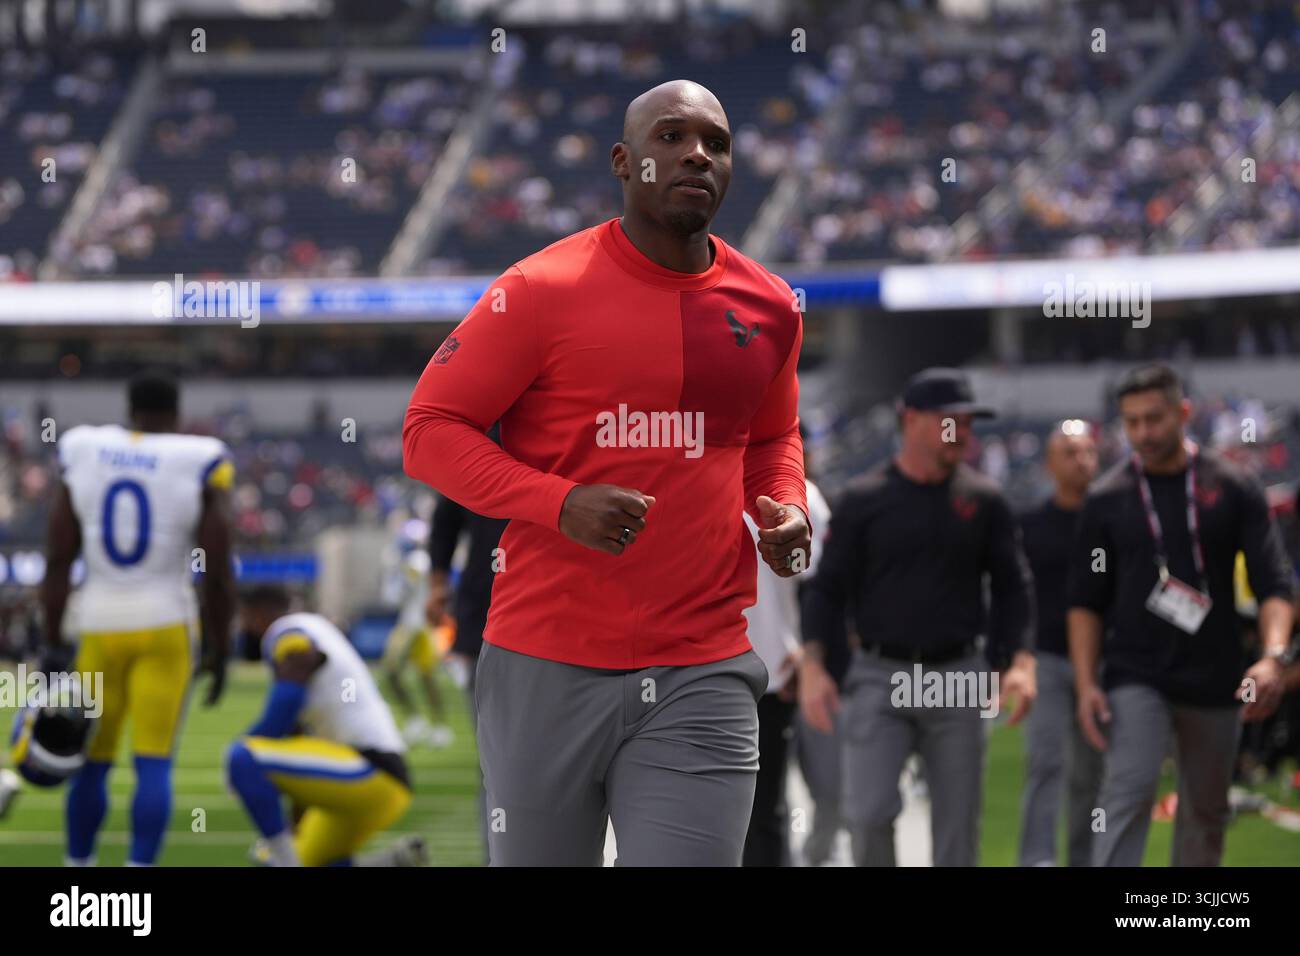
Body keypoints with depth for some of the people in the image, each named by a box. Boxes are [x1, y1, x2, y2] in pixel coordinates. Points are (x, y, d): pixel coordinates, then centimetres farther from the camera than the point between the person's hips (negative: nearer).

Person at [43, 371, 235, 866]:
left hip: (99, 625, 2)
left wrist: (53, 641, 5)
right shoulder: (197, 468, -7)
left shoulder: (83, 455, 0)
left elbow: (59, 559, 0)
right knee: (154, 764, -2)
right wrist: (219, 651, 5)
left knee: (93, 763, 14)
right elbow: (218, 573, -6)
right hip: (165, 624, -2)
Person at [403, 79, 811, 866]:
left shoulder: (770, 306, 10)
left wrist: (785, 508, 5)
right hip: (546, 673, -2)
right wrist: (560, 504, -18)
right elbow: (431, 429, -4)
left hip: (702, 681, 3)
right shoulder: (543, 291, -5)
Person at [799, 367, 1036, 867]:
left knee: (957, 825, 2)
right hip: (879, 677, -2)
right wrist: (813, 666, -10)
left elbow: (1013, 586, 9)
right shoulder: (864, 499, 1)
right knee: (867, 811, -14)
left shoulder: (984, 500, 7)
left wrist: (1019, 661, -5)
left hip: (956, 678, 2)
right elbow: (827, 587, 2)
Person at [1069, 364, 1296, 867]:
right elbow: (1086, 601, 5)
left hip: (1214, 683, 1)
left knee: (1206, 812, 10)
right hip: (1136, 679, -1)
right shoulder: (1107, 499, 2)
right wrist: (1086, 683, -6)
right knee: (1128, 791, -18)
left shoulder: (1233, 489, 0)